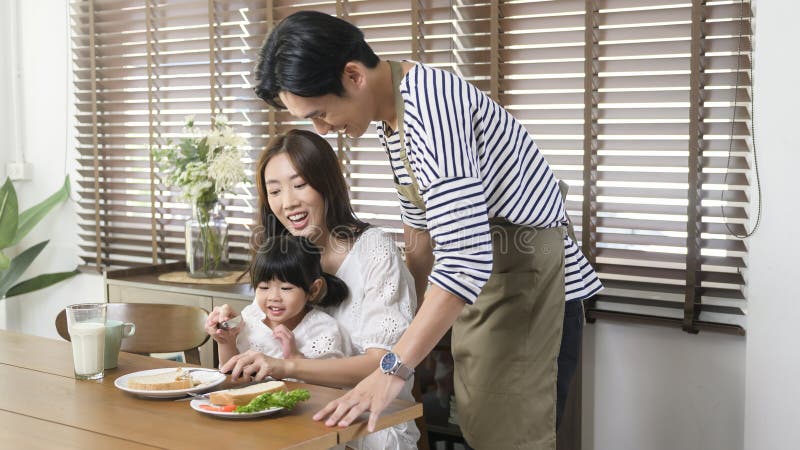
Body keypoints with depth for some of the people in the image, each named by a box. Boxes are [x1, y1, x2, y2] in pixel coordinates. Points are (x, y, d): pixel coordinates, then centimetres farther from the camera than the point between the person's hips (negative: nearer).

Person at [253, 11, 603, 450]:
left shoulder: (428, 102, -26)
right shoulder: (391, 108, 5)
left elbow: (466, 260, -31)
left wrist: (393, 368, -31)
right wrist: (410, 311, 25)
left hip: (527, 275, -10)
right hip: (485, 275, 10)